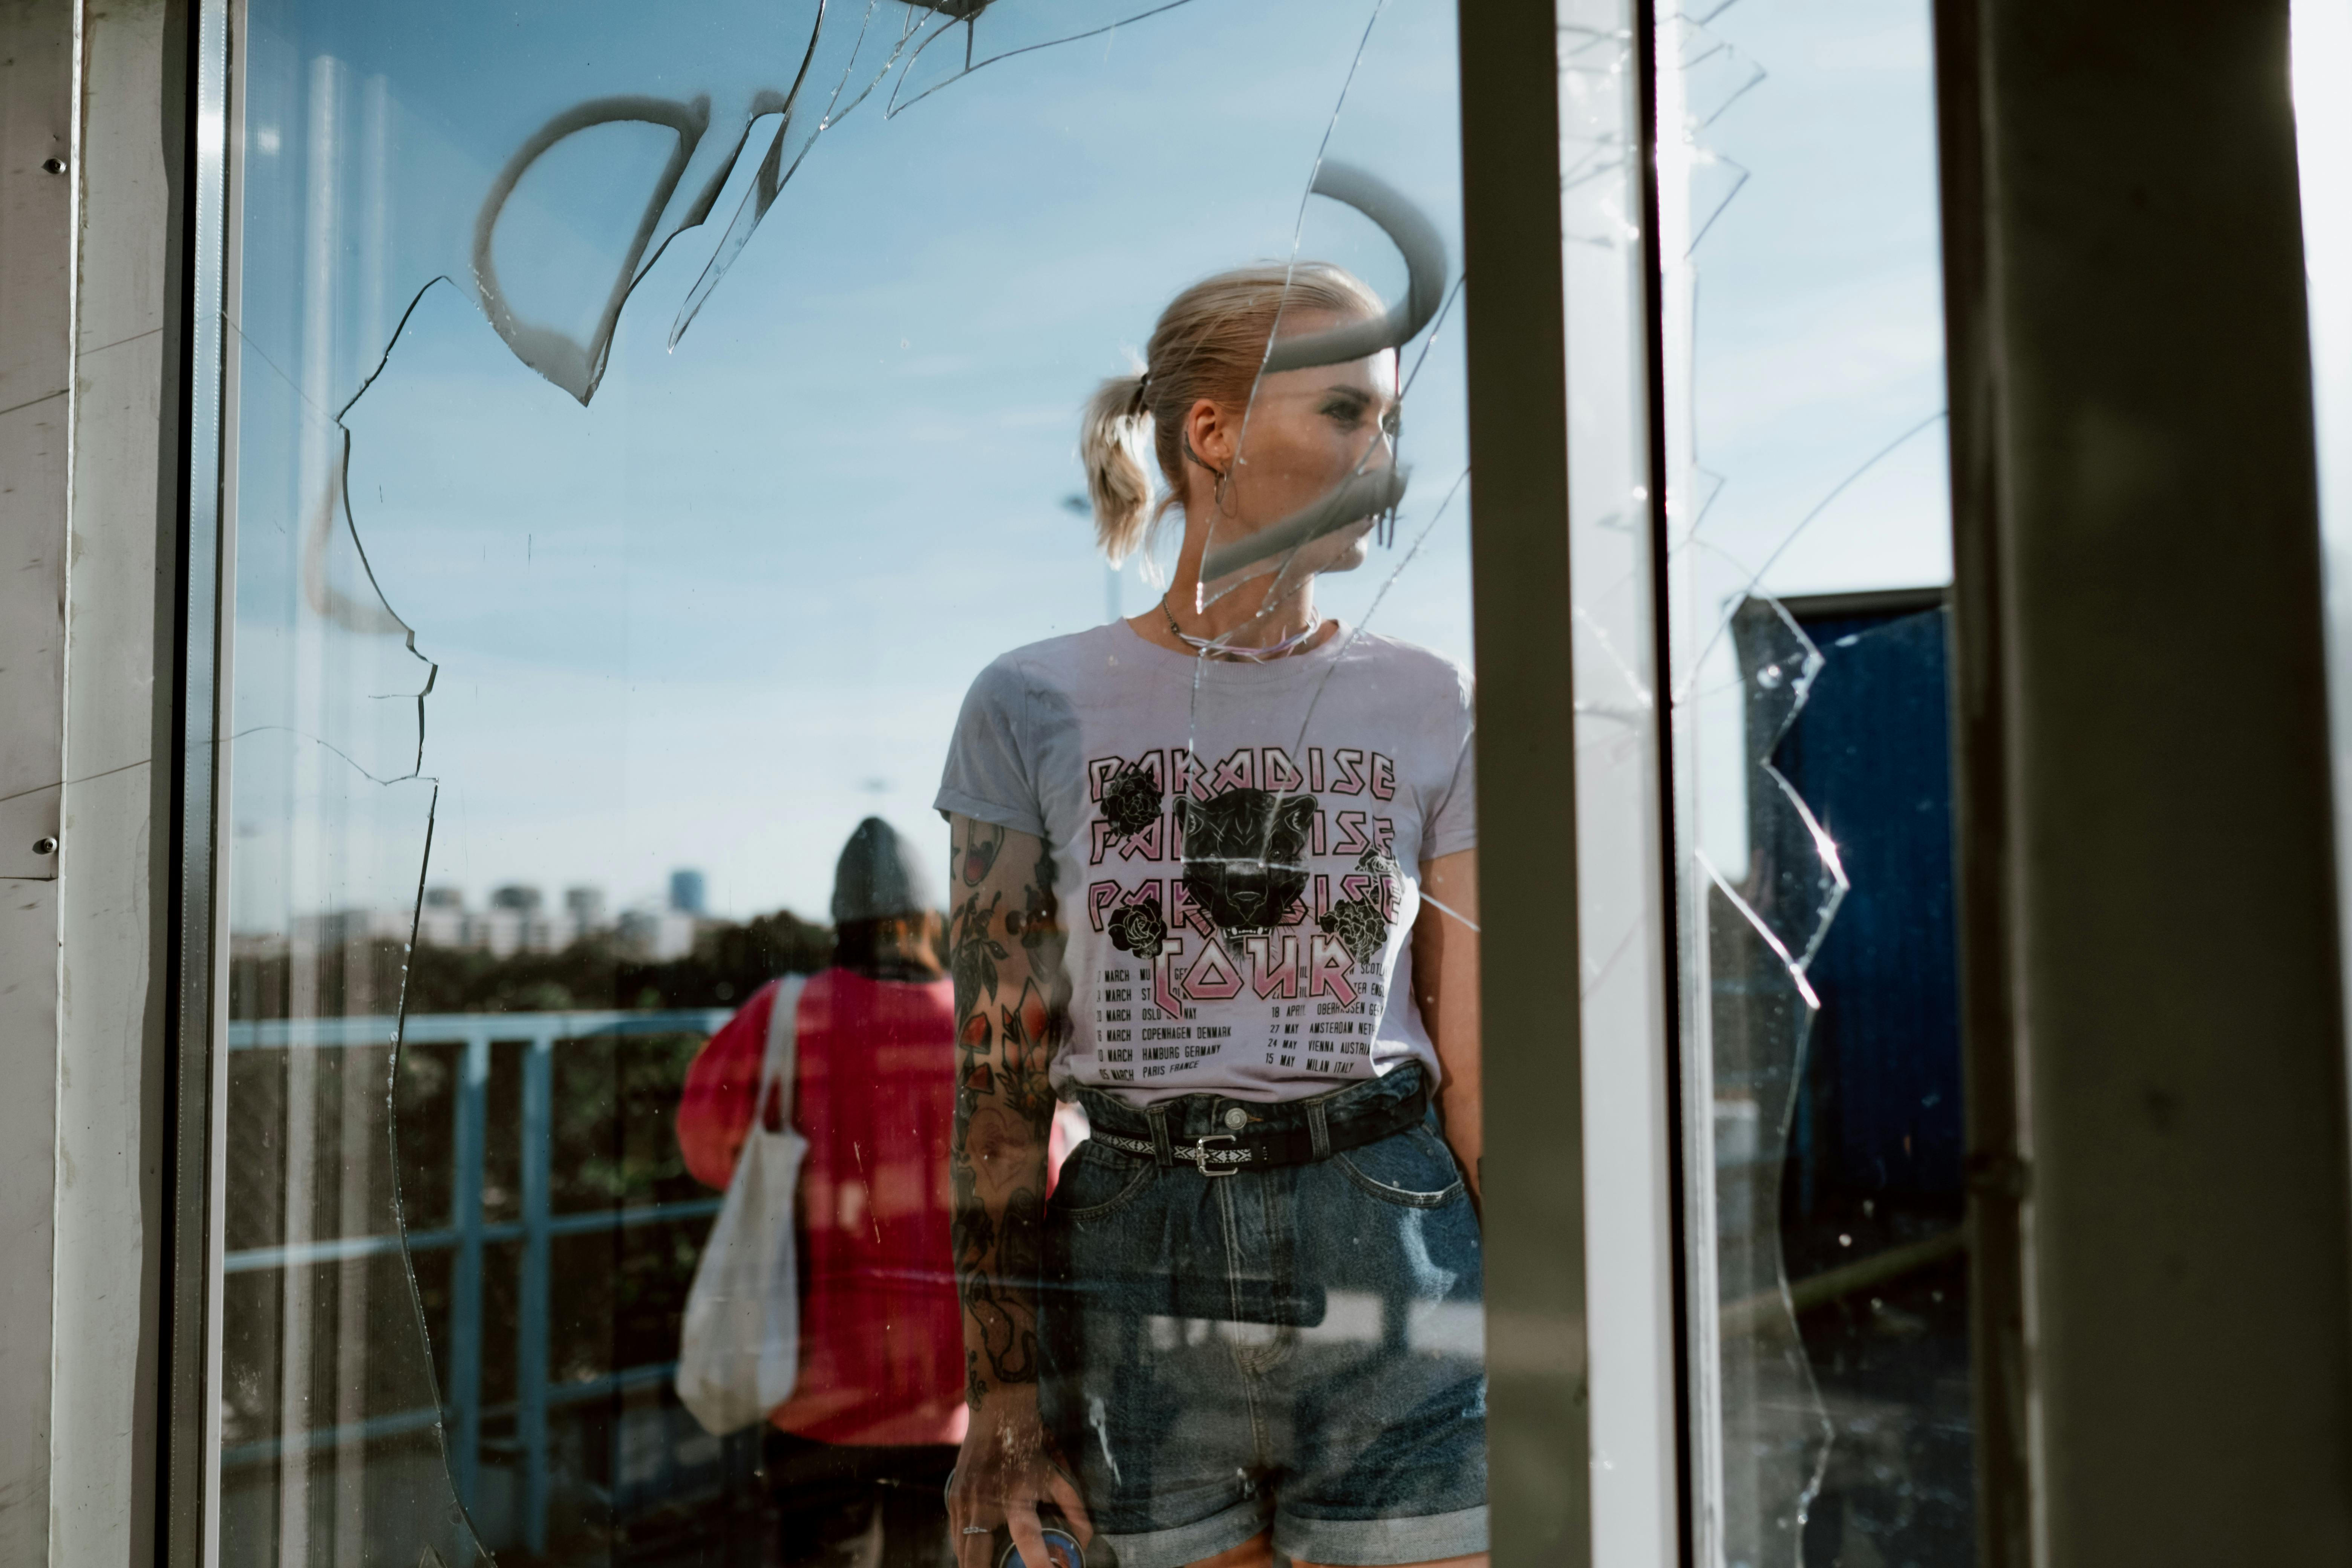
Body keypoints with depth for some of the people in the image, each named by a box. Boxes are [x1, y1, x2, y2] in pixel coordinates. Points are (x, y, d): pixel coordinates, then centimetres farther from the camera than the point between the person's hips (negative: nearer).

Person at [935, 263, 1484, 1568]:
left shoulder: (1426, 705, 3)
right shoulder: (1034, 709, 0)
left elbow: (1477, 1067, 4)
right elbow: (999, 1075, -1)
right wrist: (1006, 1387, -3)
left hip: (1389, 1262, 1)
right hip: (1143, 1267, 0)